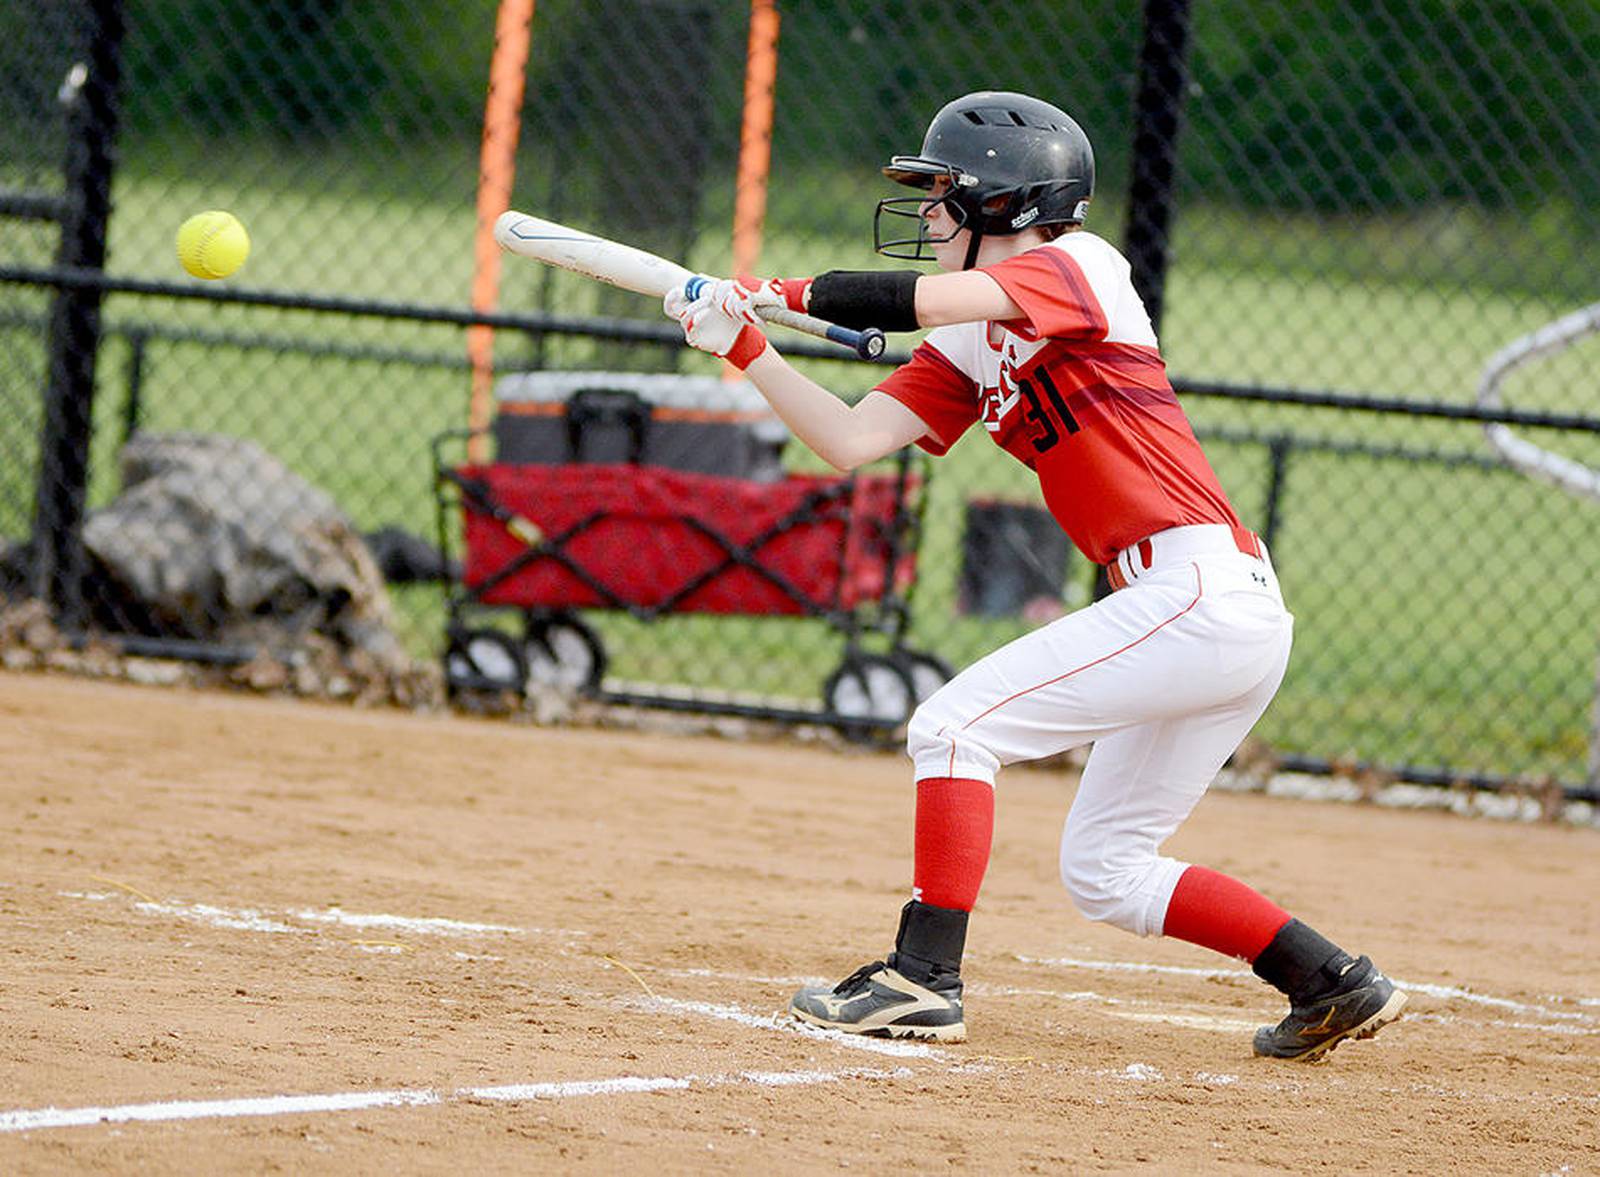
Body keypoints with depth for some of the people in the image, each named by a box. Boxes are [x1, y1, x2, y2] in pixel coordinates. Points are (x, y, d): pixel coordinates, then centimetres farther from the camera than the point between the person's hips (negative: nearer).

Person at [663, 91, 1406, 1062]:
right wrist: (745, 346, 3)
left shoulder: (1076, 270, -8)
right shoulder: (967, 349, 17)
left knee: (955, 726, -11)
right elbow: (852, 441, 11)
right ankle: (1337, 987, 20)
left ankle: (924, 979, -11)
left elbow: (931, 299, -24)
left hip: (1205, 593, -10)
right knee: (1104, 871, 15)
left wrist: (786, 293, -11)